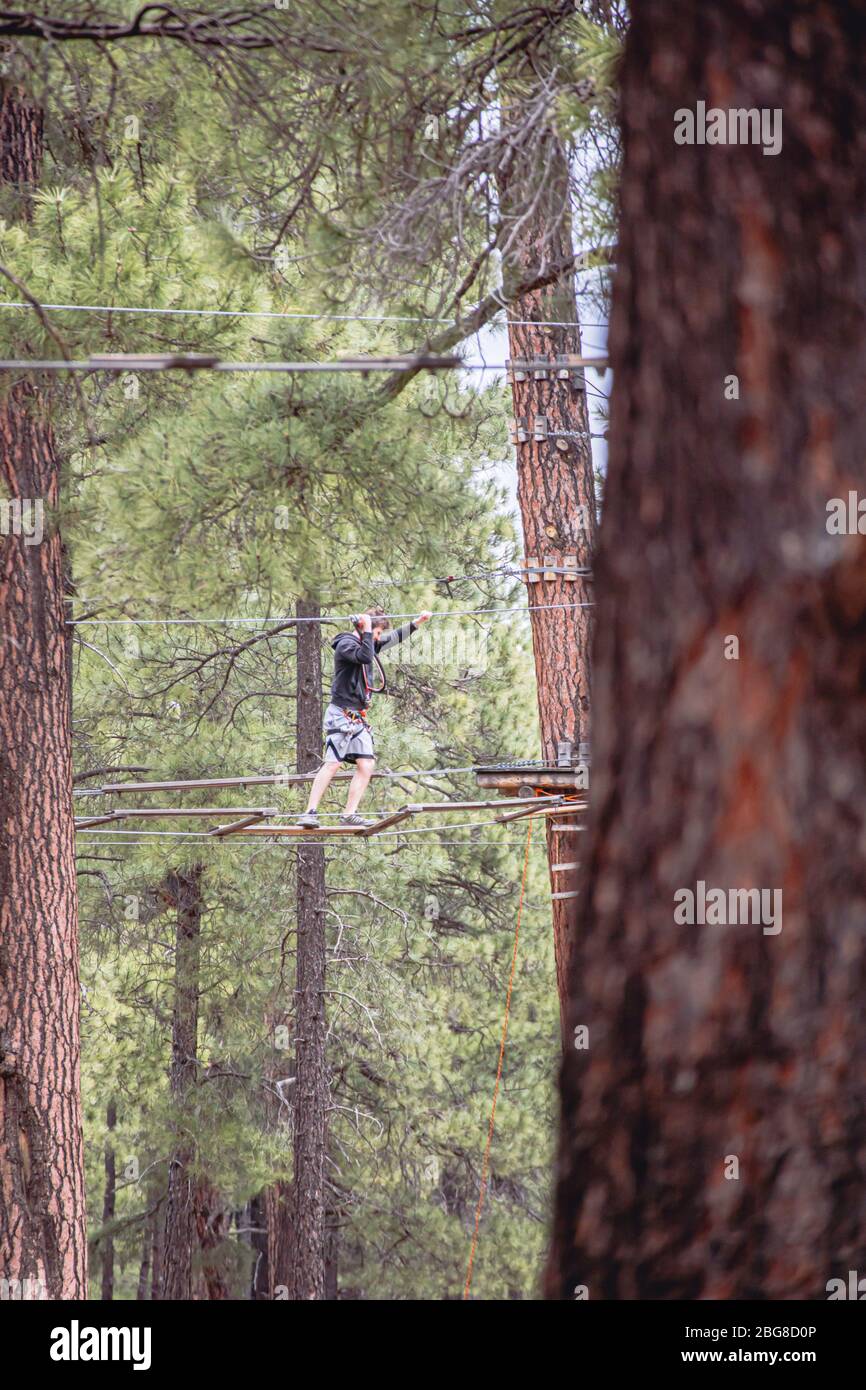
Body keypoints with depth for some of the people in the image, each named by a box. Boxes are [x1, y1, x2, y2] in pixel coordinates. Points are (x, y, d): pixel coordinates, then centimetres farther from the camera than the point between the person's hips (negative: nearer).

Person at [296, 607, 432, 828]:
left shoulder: (368, 644, 20)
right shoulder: (346, 644, -7)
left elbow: (395, 637, 32)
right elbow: (364, 657, -27)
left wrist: (416, 623, 30)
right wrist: (367, 631, -17)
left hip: (359, 717, 9)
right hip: (341, 714, -9)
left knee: (366, 764, -1)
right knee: (332, 763, -16)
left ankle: (349, 814, -1)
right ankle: (310, 813, -19)